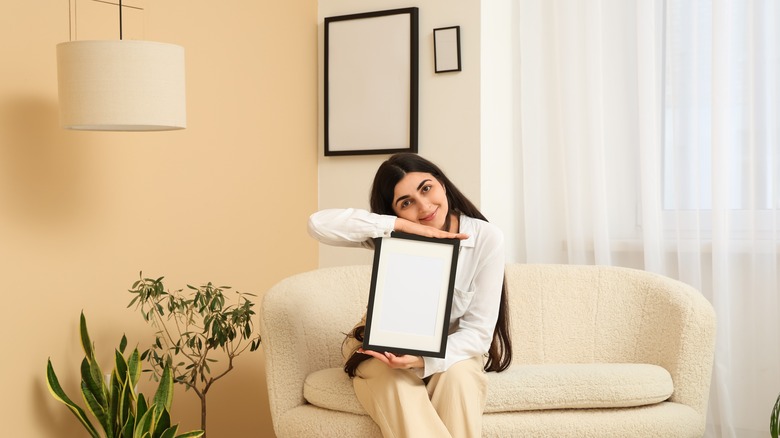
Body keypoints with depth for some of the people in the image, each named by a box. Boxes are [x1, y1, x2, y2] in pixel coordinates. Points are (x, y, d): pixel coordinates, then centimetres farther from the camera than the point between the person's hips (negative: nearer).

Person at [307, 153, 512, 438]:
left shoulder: (486, 238, -18)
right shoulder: (391, 234, -16)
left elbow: (478, 331, -19)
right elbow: (319, 224, -32)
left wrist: (424, 359, -38)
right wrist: (403, 225, -36)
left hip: (451, 350, 0)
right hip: (385, 348, 0)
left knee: (458, 375, -34)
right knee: (394, 380, -34)